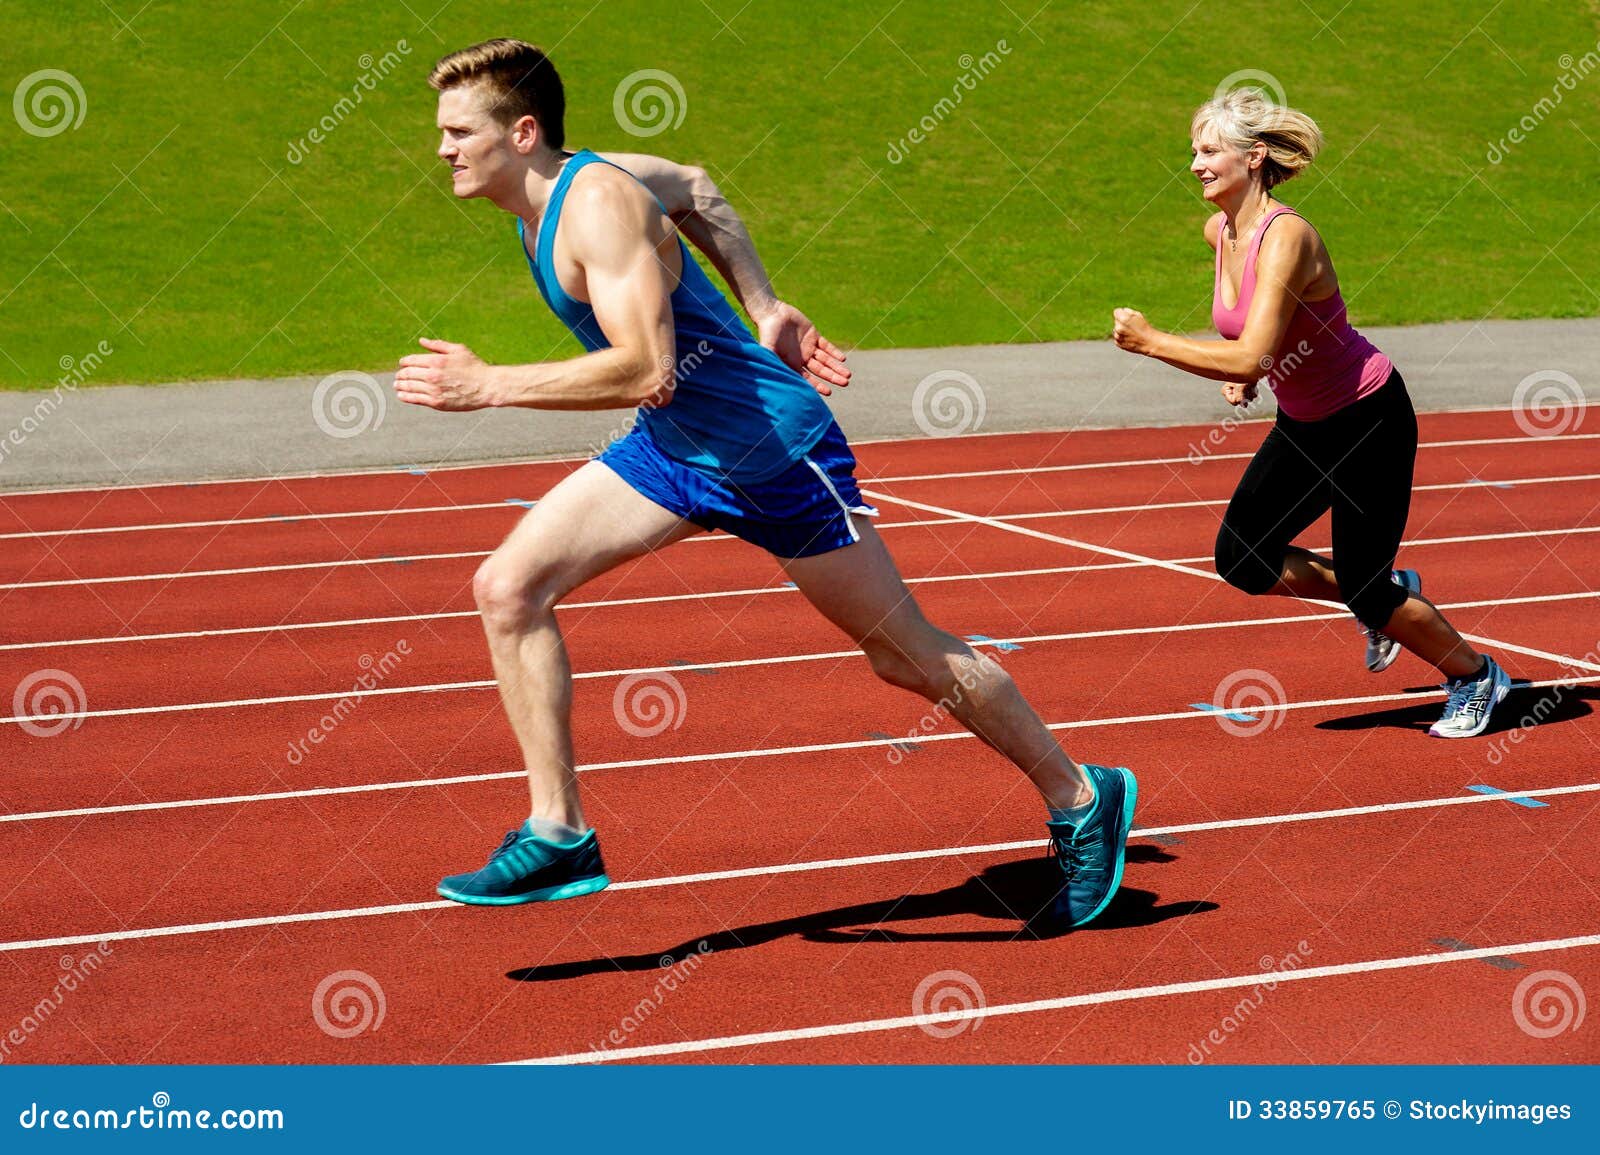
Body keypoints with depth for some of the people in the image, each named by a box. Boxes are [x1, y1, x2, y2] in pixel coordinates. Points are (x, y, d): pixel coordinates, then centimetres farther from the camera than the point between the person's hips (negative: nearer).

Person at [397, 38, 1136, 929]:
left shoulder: (598, 204, -24)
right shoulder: (546, 191, 3)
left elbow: (648, 370, -33)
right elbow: (695, 190, 19)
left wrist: (489, 387, -29)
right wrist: (764, 307, 17)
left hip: (774, 451, -9)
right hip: (674, 451, 9)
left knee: (909, 656, 4)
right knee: (509, 587, -5)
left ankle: (1084, 801, 24)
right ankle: (560, 835, 0)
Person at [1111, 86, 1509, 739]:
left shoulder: (1285, 237, -28)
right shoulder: (1219, 232, -2)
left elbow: (1251, 357, -36)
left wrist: (1150, 342, -31)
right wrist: (1237, 373, 4)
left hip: (1369, 420, -8)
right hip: (1303, 424, 8)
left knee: (1366, 588, -4)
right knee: (1240, 558, 1)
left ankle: (1476, 678, 22)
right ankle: (1386, 594, 22)